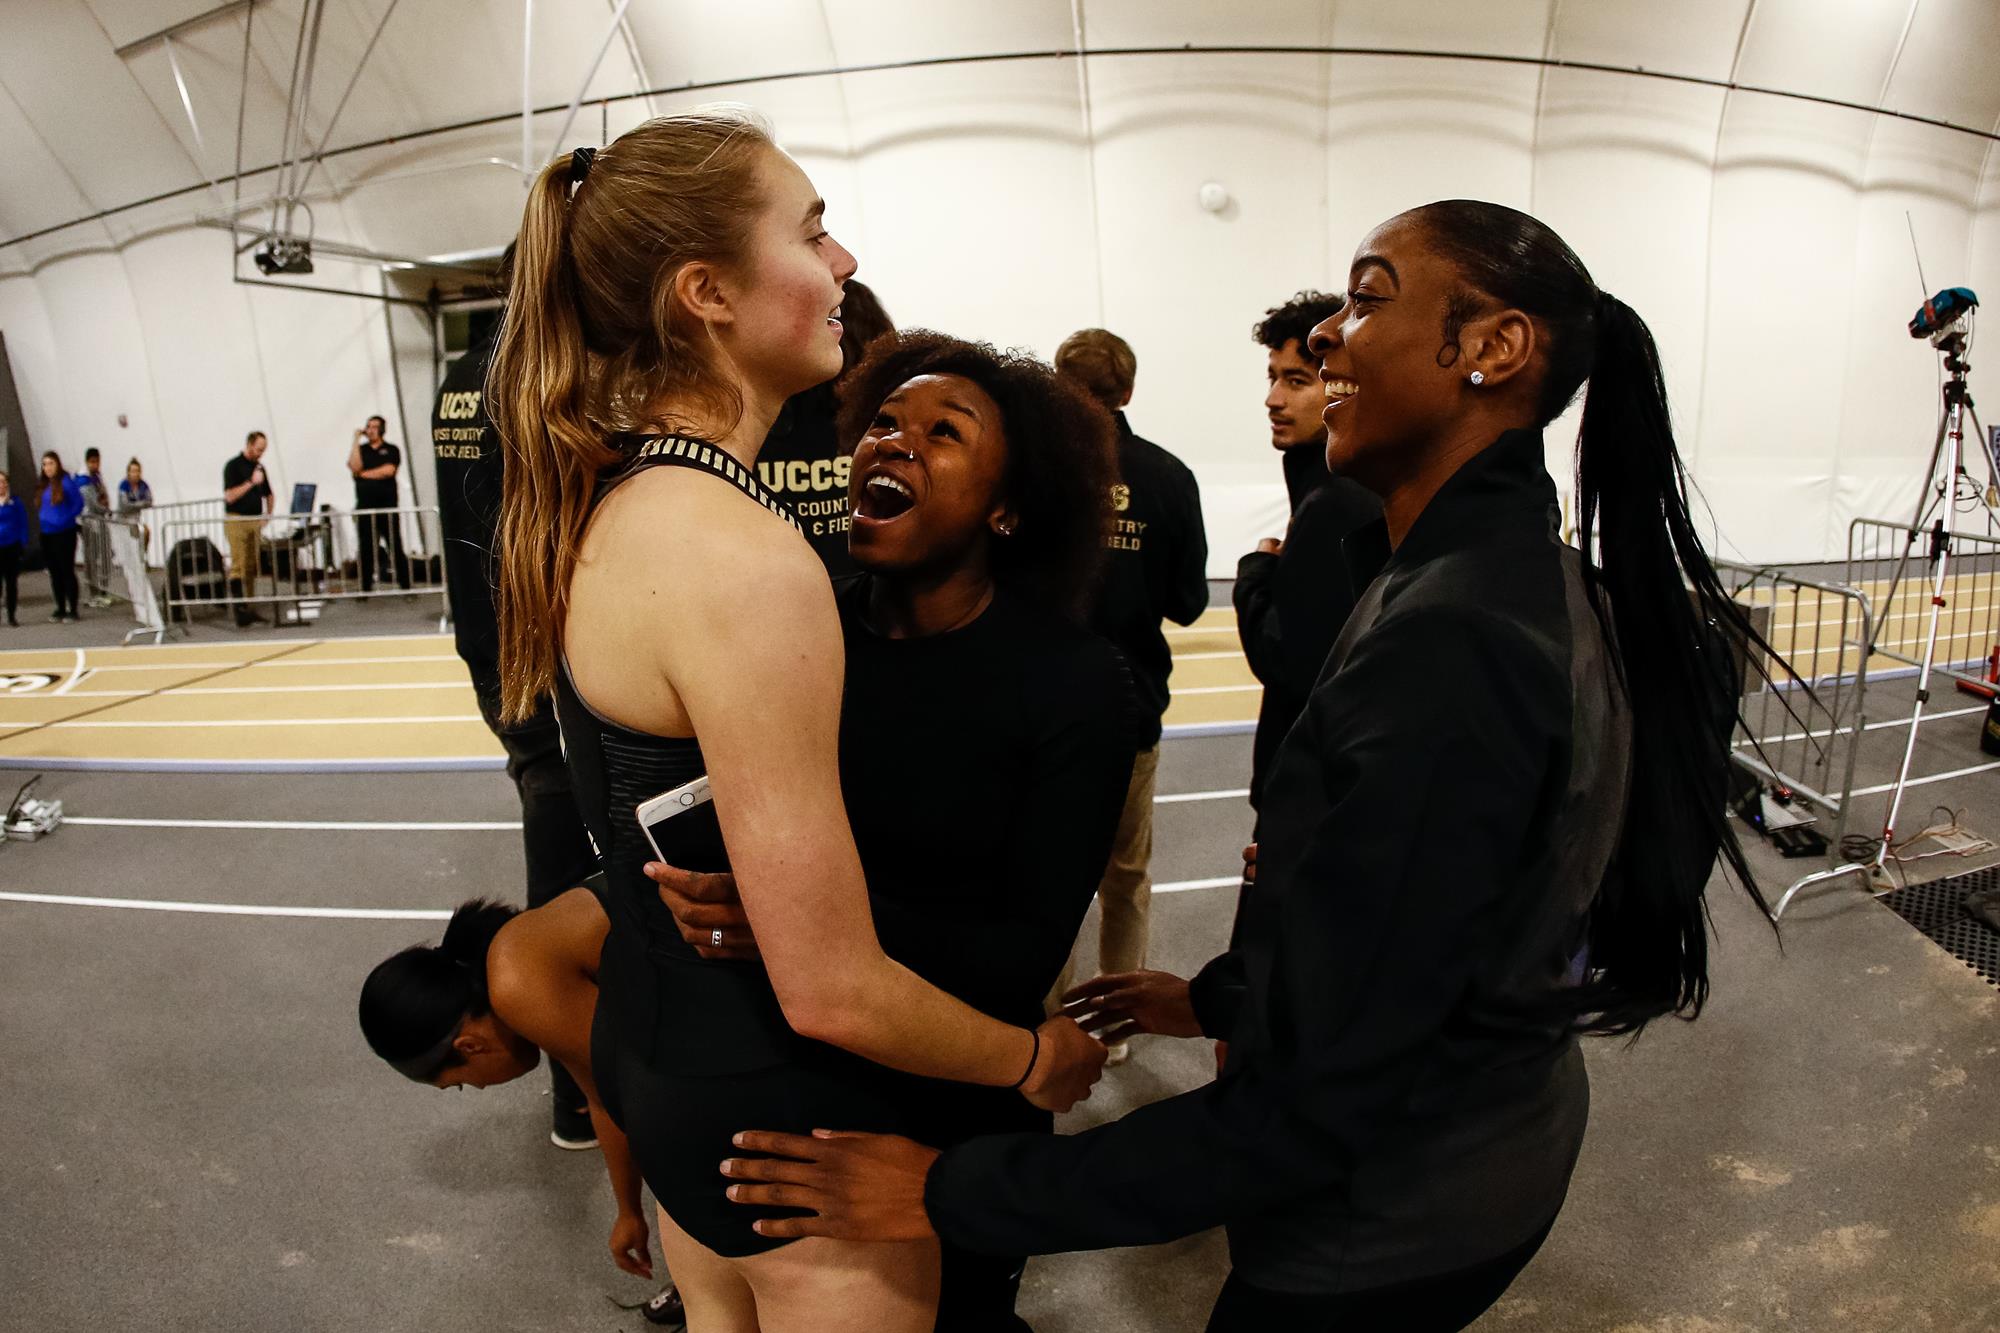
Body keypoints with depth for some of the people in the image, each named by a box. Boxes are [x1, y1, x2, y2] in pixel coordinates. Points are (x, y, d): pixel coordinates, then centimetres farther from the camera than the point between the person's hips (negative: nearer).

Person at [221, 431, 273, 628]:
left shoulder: (259, 467, 14)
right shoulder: (233, 466, -6)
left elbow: (268, 494, 24)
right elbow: (230, 496, -14)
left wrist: (268, 515, 14)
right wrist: (251, 482, -16)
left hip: (256, 521, 6)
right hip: (237, 521, -6)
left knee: (252, 568, 8)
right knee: (238, 567, -9)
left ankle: (251, 609, 13)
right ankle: (240, 611, -13)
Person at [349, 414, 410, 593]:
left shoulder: (391, 450, 7)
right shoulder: (360, 450, 14)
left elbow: (389, 470, -9)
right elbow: (354, 467, -6)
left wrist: (365, 474, -1)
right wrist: (357, 440, -3)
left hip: (388, 506, -2)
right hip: (364, 508, 2)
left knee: (395, 547, -2)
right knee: (366, 549, 4)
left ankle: (405, 585, 1)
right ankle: (366, 588, 10)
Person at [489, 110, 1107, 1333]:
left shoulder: (610, 503, -2)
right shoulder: (746, 559, -30)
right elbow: (833, 992, -26)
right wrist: (1038, 1060, -10)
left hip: (651, 1043, 8)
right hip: (777, 1104, -8)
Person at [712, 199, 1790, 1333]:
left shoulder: (1442, 644, -33)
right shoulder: (1541, 580, 0)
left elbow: (1310, 1109, -30)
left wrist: (955, 1194, -24)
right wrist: (1220, 996, 16)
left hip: (1392, 1233, -8)